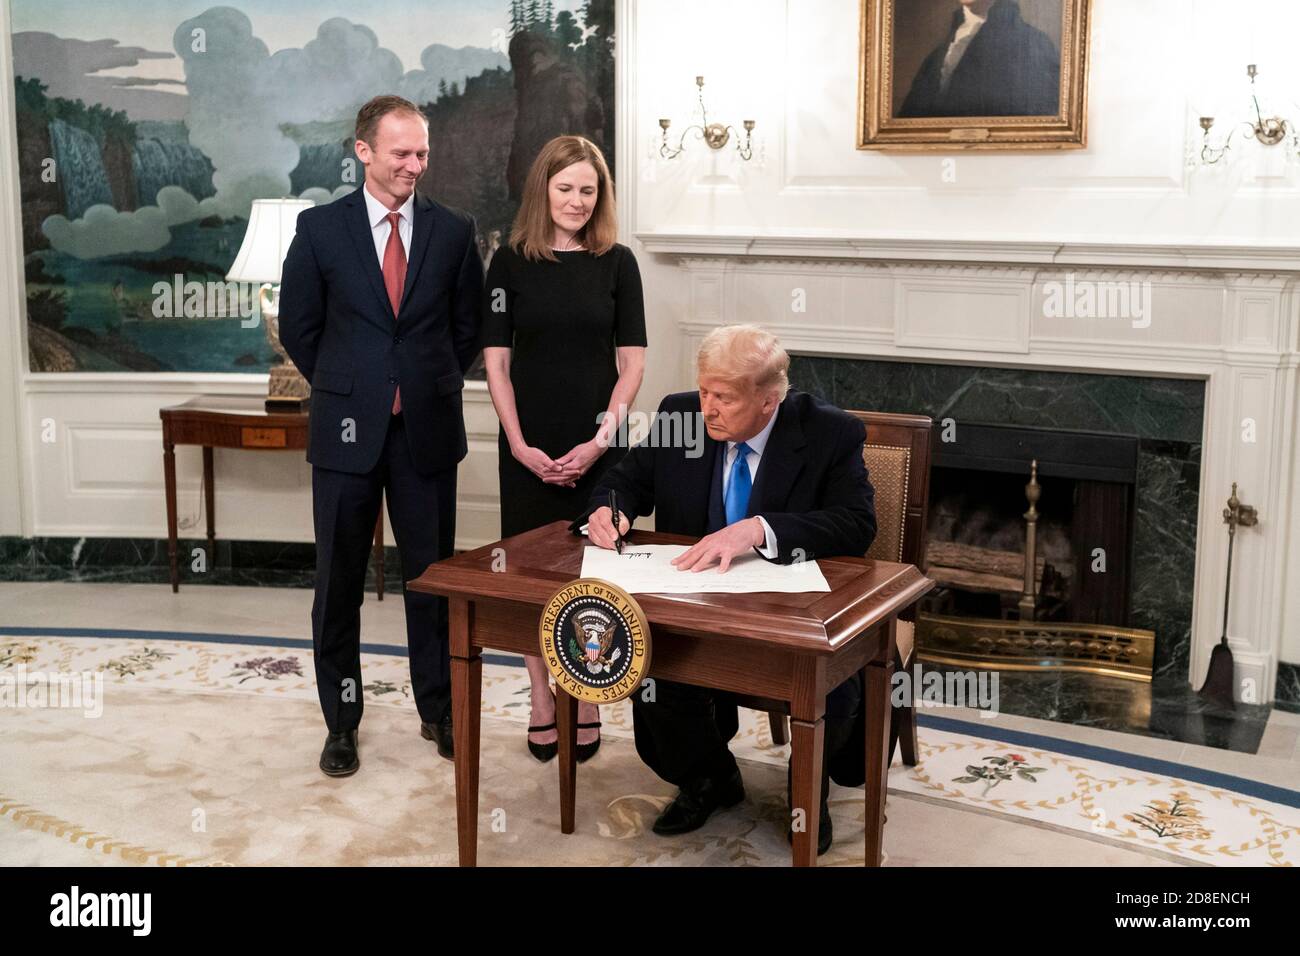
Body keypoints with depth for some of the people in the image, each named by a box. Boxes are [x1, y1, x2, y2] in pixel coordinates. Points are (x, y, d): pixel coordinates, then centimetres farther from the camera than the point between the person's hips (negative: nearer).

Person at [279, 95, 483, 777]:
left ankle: (438, 710, 25)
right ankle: (341, 721, 21)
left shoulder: (453, 231, 3)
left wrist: (436, 389, 9)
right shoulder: (321, 228, -1)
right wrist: (343, 390, 7)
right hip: (347, 431, -1)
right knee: (339, 581, 7)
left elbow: (468, 326, 12)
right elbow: (297, 326, 6)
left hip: (428, 432, 1)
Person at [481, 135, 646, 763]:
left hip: (598, 448, 0)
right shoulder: (510, 263, 1)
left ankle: (586, 699, 21)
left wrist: (600, 440, -9)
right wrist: (520, 443, -8)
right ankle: (541, 701, 20)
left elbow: (632, 362, 0)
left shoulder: (617, 263, 2)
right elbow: (496, 361, 0)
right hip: (528, 449, 0)